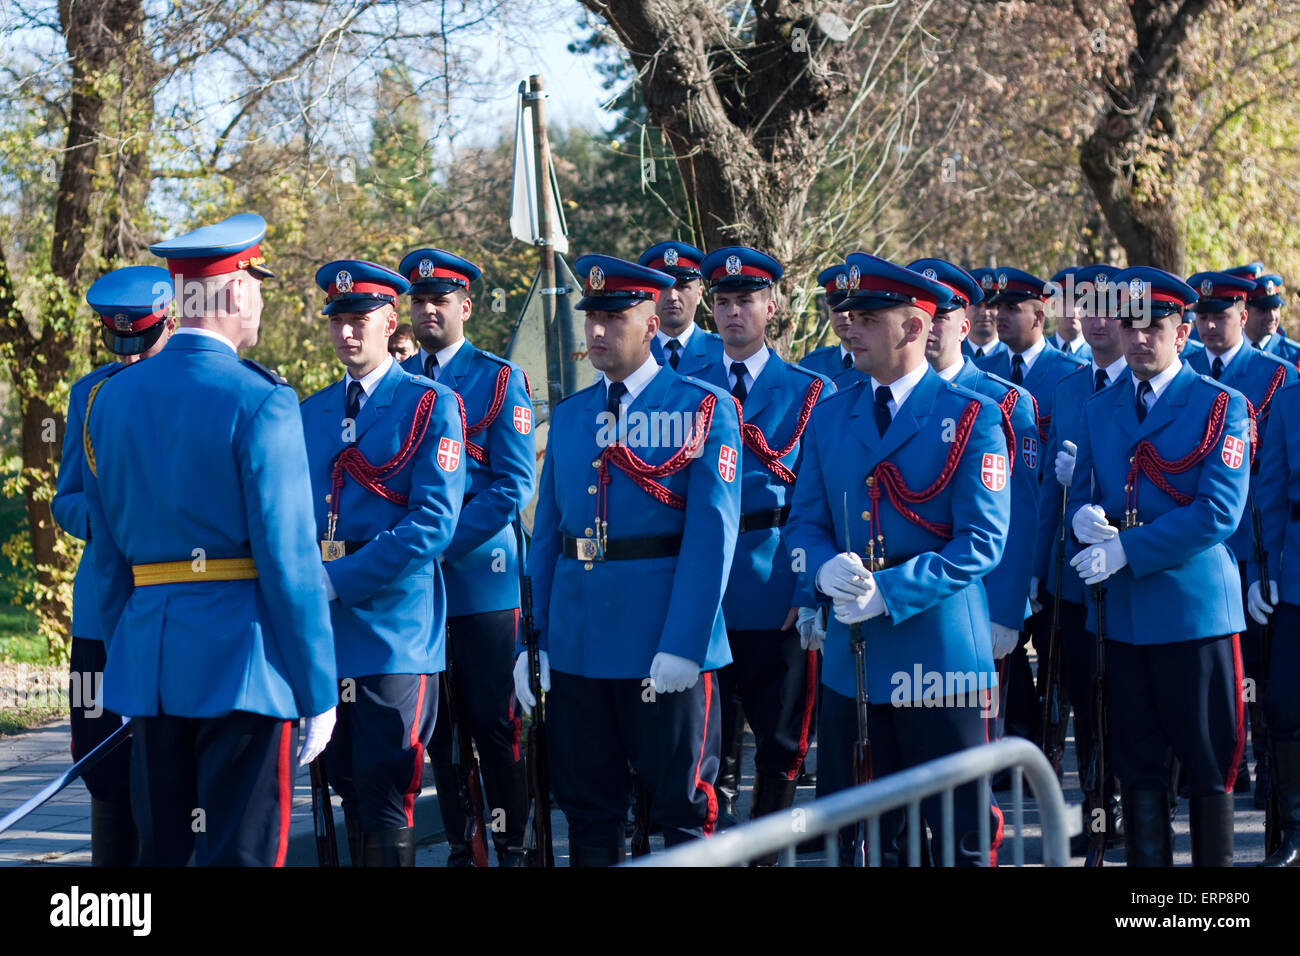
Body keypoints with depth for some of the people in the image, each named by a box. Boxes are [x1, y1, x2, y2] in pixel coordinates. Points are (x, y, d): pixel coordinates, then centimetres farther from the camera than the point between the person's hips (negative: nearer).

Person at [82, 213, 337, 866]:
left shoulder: (110, 397, 8)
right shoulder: (259, 402, -10)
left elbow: (108, 555, 13)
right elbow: (290, 561, -12)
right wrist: (317, 691, -6)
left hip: (148, 658, 6)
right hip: (242, 663, -6)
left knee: (159, 847, 14)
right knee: (242, 852, -2)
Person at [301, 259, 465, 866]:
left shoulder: (430, 406, -4)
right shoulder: (311, 413, 14)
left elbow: (433, 523, -14)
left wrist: (339, 582, -18)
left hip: (394, 632, -6)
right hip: (326, 635, 6)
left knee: (385, 805, -7)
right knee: (350, 793, 11)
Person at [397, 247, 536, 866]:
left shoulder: (500, 381, -1)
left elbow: (513, 488, -8)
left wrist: (441, 542, -16)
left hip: (480, 577, -4)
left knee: (494, 724, -1)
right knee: (436, 725, 7)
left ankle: (511, 848, 7)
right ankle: (460, 847, 15)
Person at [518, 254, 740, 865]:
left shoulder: (704, 410, -5)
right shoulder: (569, 416, 12)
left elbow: (712, 533, -12)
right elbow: (546, 532, 12)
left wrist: (683, 646, -19)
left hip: (665, 642, -5)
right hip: (577, 646, 5)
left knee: (682, 804, 3)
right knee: (586, 807, 10)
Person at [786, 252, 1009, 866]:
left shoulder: (970, 417, -5)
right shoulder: (828, 418, 11)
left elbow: (981, 542, -11)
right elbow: (804, 523, 11)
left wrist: (889, 591, -19)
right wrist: (827, 569, -13)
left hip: (939, 651, -4)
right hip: (852, 654, 5)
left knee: (957, 827, 2)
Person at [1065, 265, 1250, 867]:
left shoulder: (1221, 406, -4)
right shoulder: (1098, 411, 13)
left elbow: (1219, 511, -13)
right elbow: (1081, 495, 16)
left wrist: (1127, 550, -17)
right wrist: (1084, 517, -9)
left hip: (1195, 607, -4)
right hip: (1120, 613, 4)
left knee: (1208, 766, 0)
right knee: (1137, 765, 8)